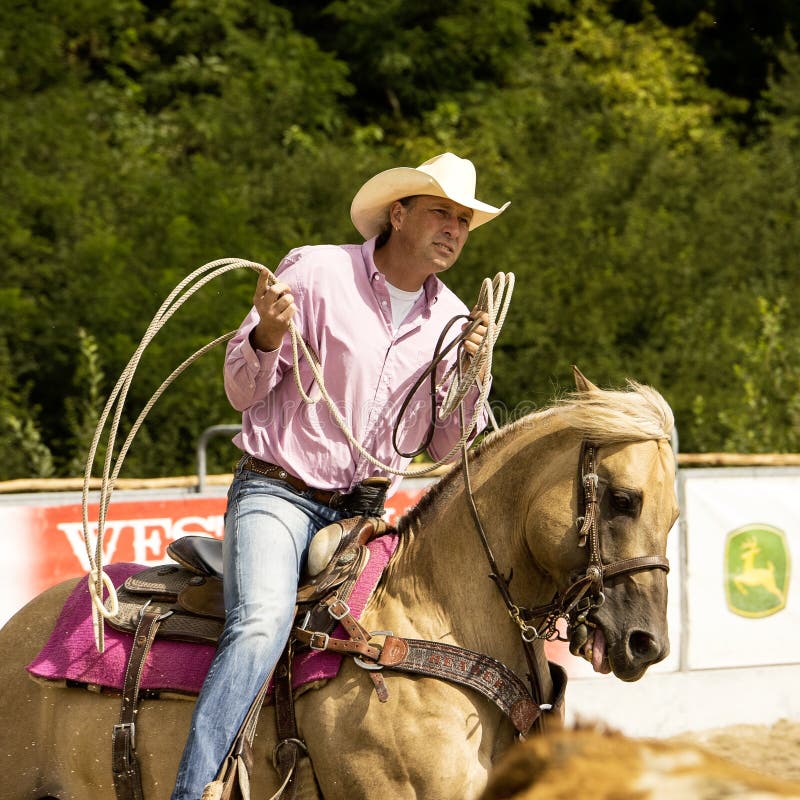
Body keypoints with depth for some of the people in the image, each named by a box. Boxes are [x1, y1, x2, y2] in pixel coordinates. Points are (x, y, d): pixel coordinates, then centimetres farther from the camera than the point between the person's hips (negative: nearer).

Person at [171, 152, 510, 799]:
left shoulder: (451, 320, 9)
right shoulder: (315, 272, -6)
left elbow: (442, 446, 14)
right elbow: (243, 392, -3)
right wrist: (268, 335, -24)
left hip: (364, 511, 6)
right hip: (277, 492, -6)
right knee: (263, 624, -30)